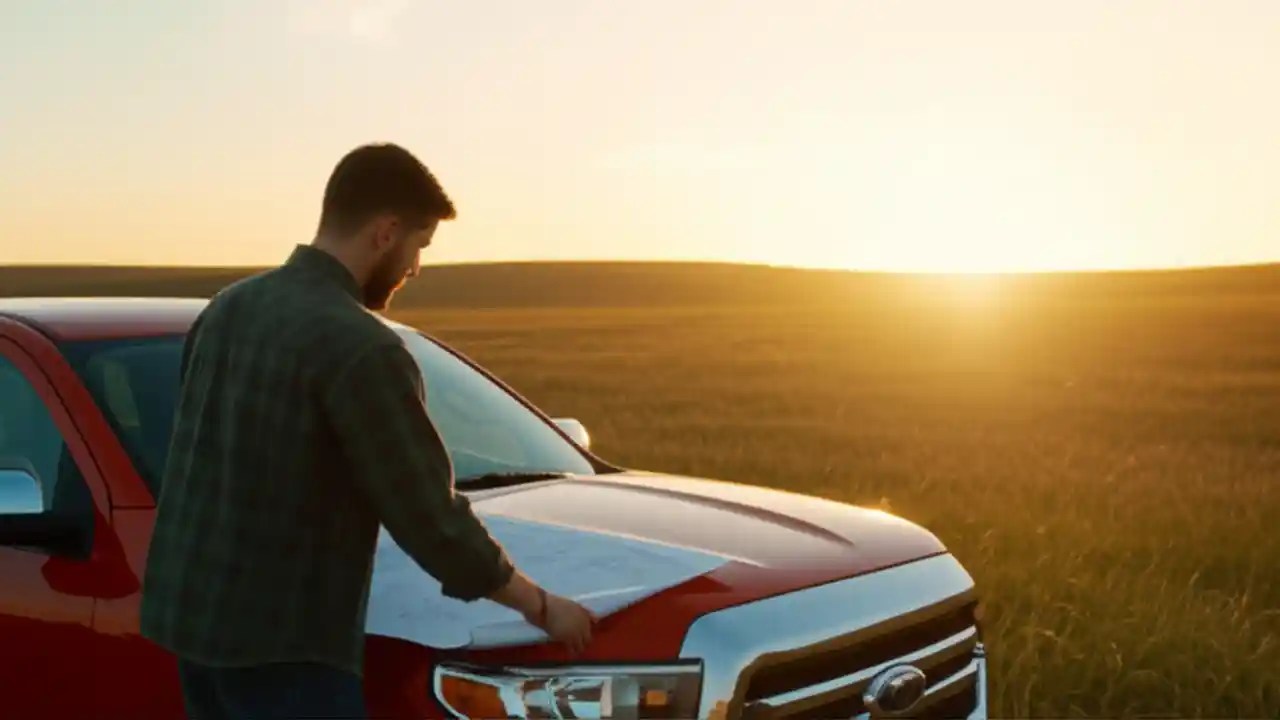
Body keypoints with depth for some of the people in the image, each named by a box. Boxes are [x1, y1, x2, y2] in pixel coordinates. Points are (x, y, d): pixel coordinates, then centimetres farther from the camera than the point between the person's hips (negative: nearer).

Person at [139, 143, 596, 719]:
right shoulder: (361, 346, -20)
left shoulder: (228, 307, 7)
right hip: (279, 638, -9)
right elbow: (429, 515, -17)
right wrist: (538, 605, -4)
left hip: (189, 611, 9)